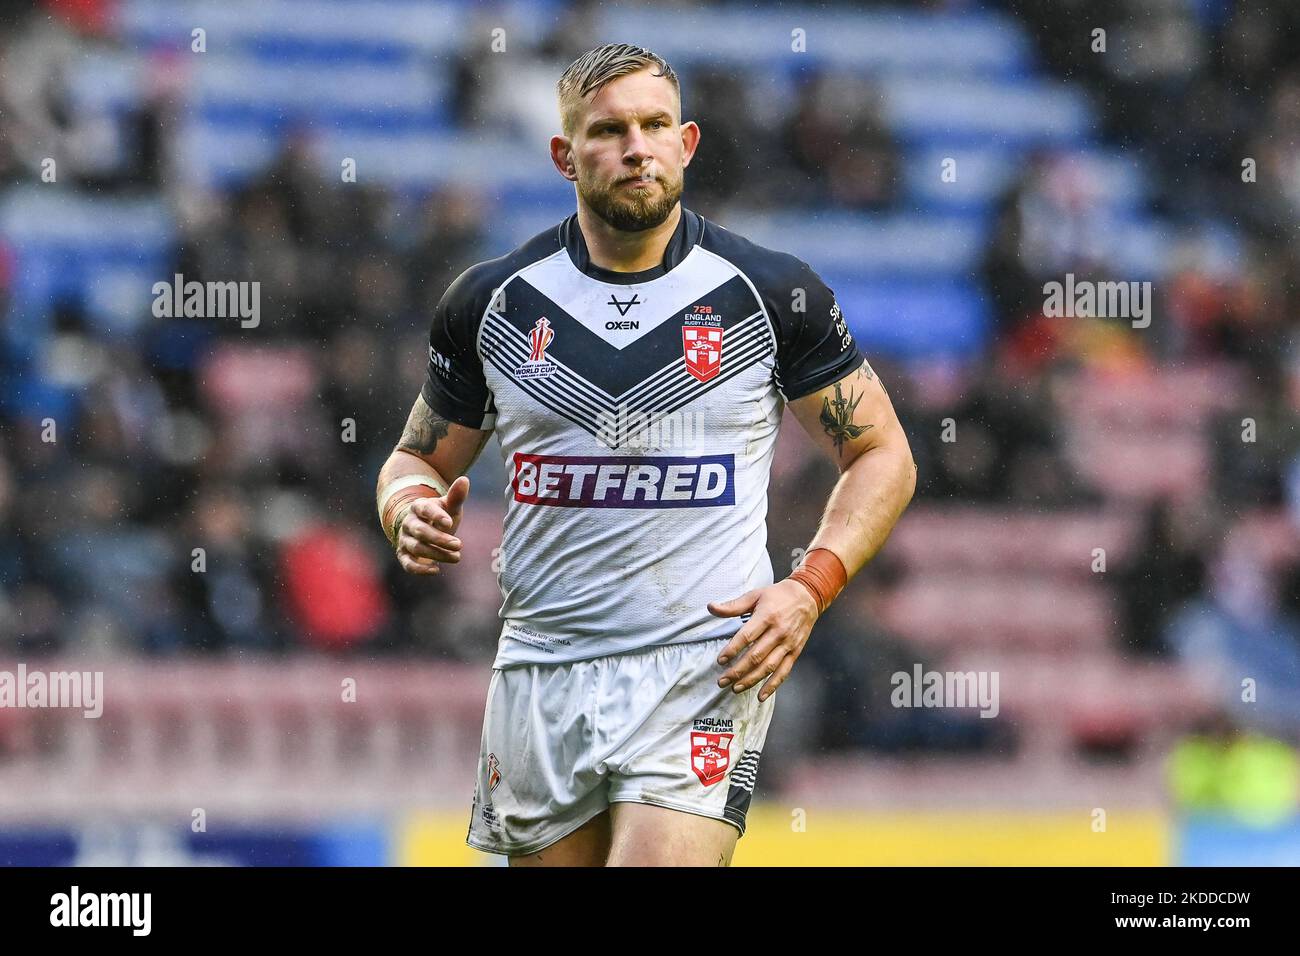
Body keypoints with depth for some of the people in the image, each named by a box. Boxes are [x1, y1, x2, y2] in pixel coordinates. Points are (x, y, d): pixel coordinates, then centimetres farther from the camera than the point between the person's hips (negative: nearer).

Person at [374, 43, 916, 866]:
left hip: (707, 669, -3)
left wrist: (810, 589, -8)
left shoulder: (771, 295, 0)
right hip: (542, 672, 3)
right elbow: (419, 459, 18)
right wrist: (410, 511, -6)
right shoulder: (493, 302, 6)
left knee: (660, 858, -23)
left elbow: (883, 456, 8)